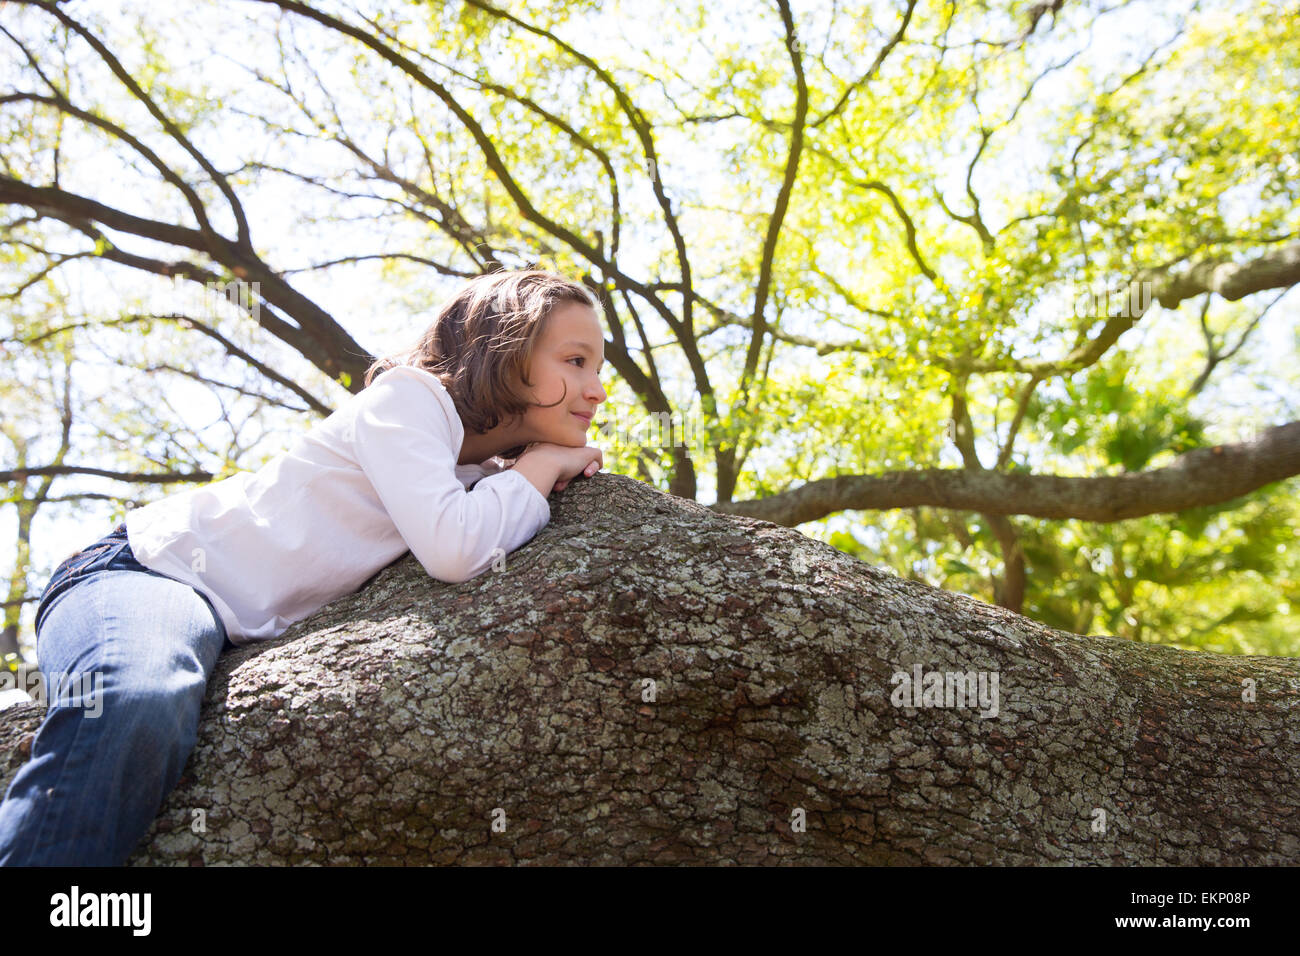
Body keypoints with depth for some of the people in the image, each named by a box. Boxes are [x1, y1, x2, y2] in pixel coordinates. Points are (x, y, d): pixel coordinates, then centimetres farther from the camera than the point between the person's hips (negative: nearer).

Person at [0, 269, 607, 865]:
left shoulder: (479, 467, 10)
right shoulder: (407, 396, -17)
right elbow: (453, 550, -30)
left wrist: (571, 464, -4)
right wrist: (541, 464, -13)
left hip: (249, 640, 9)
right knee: (136, 709, -41)